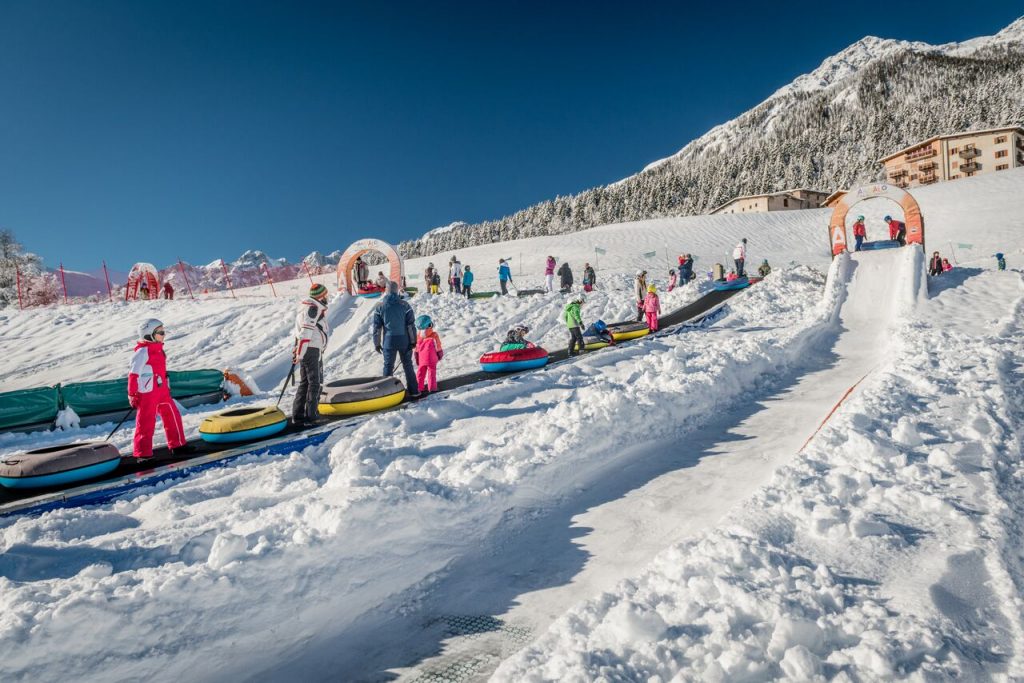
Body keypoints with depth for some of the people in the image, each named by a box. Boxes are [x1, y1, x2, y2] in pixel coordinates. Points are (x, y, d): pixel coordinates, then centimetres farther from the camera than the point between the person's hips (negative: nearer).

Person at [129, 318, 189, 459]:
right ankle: (143, 454, 9)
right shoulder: (142, 351, -15)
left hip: (161, 391, 9)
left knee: (173, 415, 12)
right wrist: (132, 395, -15)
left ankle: (177, 445, 24)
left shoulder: (158, 349, 12)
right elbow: (133, 373, -15)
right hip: (147, 393, -9)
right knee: (146, 422, -1)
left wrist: (167, 387, 25)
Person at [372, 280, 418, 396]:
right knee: (408, 365, 11)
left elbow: (377, 327, 1)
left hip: (389, 341, 0)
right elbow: (411, 325, -5)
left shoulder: (380, 306, -2)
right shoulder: (404, 305, -5)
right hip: (404, 340, 0)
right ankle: (413, 391, 16)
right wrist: (413, 341, 2)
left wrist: (377, 344, 8)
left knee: (388, 366, 9)